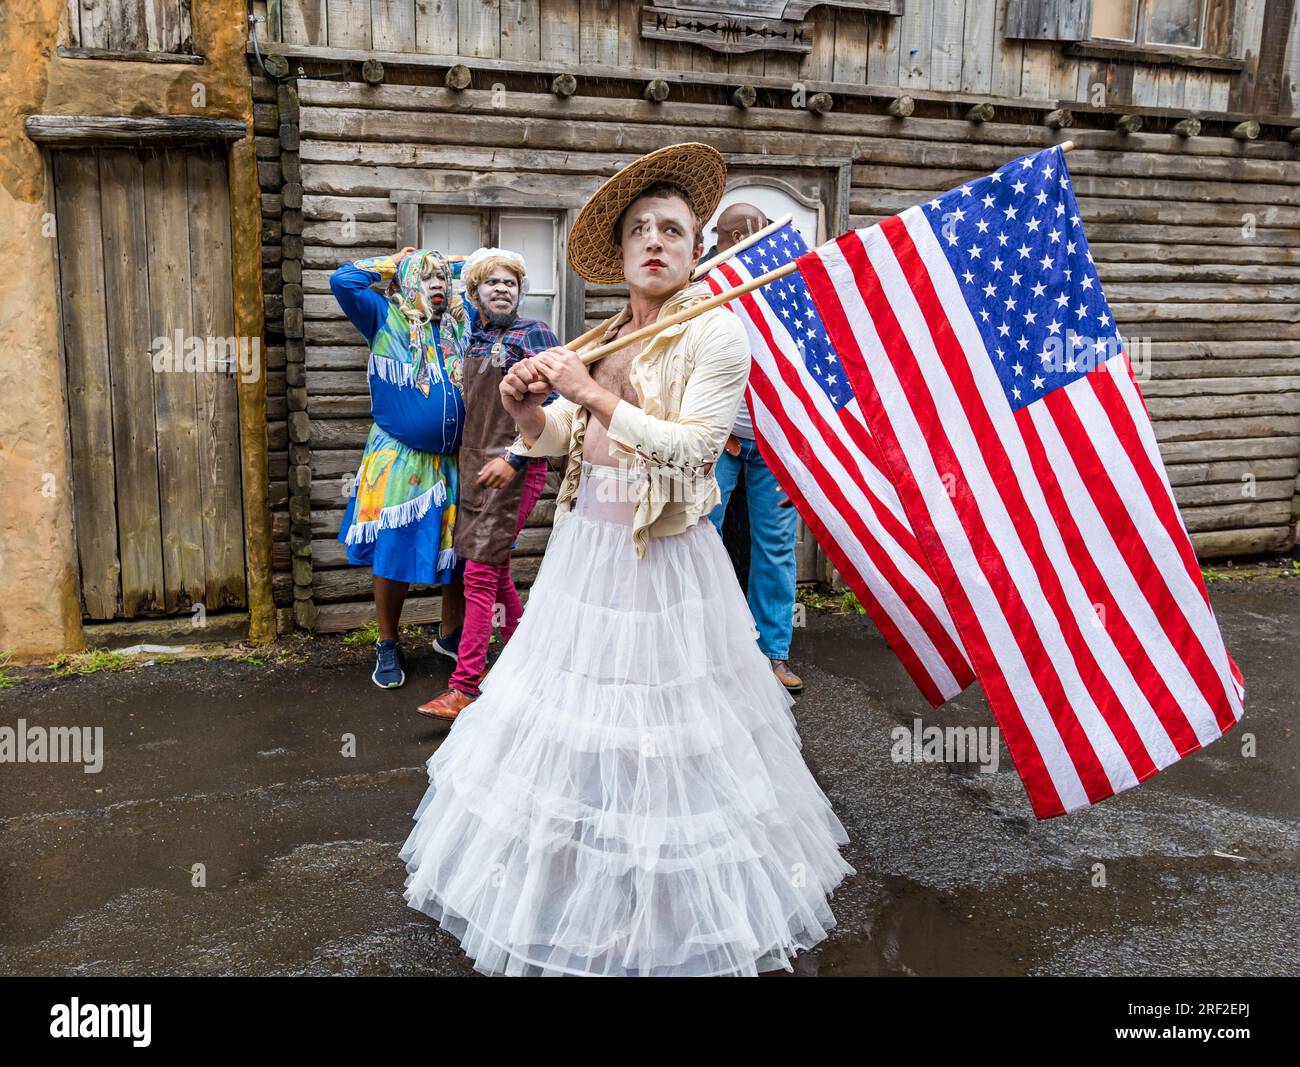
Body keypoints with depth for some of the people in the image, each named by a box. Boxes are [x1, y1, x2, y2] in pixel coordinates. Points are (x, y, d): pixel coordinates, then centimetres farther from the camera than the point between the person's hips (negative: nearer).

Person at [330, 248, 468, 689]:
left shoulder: (461, 324, 10)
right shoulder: (386, 319, 1)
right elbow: (343, 280, -11)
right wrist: (392, 264, 1)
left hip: (452, 463, 4)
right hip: (398, 463, -3)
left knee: (456, 554, 10)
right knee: (393, 552, 2)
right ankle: (388, 645, 17)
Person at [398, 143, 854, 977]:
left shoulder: (718, 332, -10)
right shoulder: (606, 337, 10)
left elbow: (689, 450, -20)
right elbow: (558, 439, 14)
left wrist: (592, 392, -20)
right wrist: (527, 407, -7)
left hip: (663, 563, -7)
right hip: (585, 550, 7)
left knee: (658, 738, 1)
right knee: (572, 718, 15)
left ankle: (670, 915, 22)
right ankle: (571, 886, 35)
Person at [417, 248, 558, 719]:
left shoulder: (532, 334, -6)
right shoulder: (475, 339, 13)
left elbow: (552, 406, -13)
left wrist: (514, 458, -18)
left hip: (514, 468, -8)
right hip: (475, 467, 8)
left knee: (481, 575, -12)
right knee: (496, 574, 13)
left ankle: (463, 688, -10)